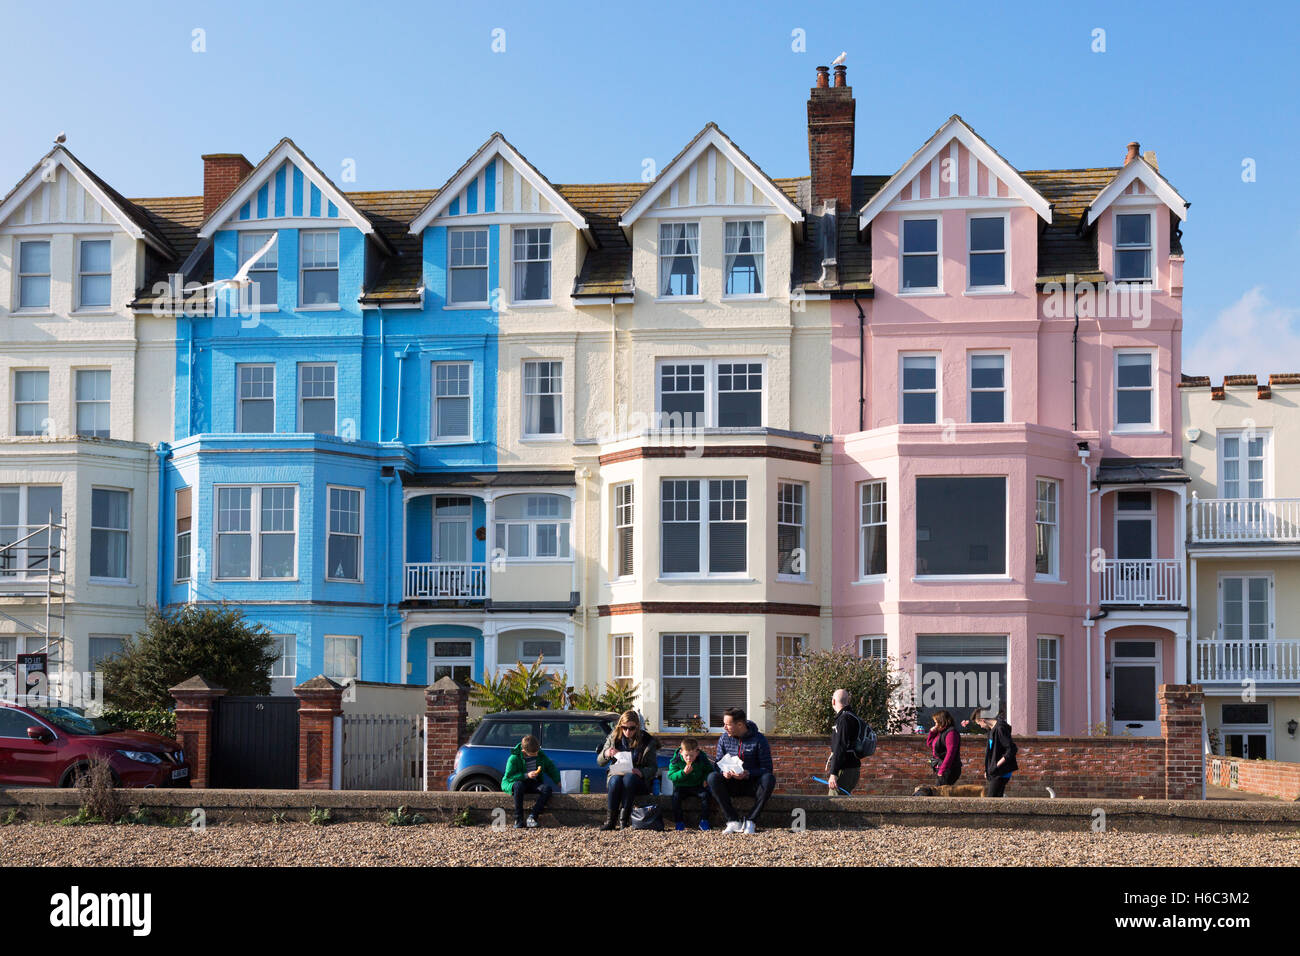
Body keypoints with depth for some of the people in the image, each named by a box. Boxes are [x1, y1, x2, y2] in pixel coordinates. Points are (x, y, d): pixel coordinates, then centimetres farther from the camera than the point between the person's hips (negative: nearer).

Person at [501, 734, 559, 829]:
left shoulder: (540, 755, -1)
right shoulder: (514, 758, -15)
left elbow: (550, 767, 15)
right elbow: (508, 777, -17)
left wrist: (558, 781, 9)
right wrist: (526, 775, -26)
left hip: (534, 784, 4)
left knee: (547, 788, -27)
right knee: (518, 785, -42)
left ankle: (532, 817, -31)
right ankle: (518, 819, -35)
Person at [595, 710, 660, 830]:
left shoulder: (647, 741, -2)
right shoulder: (614, 738, 5)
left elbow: (653, 768, -2)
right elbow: (599, 762, 8)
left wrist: (641, 772, -24)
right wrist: (606, 754, -16)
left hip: (638, 778, -2)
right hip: (616, 774, 2)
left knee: (629, 778, -37)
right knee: (616, 780, -34)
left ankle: (624, 819, -32)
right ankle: (610, 820, -29)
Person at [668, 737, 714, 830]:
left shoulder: (702, 760, -7)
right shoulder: (676, 761, -12)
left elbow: (710, 770, 10)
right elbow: (671, 776, -15)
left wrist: (705, 779, -10)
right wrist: (683, 773, -29)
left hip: (697, 786, 1)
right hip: (681, 786, -1)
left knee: (704, 794, -24)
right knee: (676, 796, -28)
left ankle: (704, 821, -12)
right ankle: (679, 822, -13)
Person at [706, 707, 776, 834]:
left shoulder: (759, 740, -8)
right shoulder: (724, 739, 2)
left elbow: (767, 768, -11)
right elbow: (718, 763, 4)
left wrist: (747, 774, -28)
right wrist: (724, 772, -21)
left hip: (753, 785, -2)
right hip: (732, 785, 2)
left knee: (769, 778, -34)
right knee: (713, 777, -27)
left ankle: (751, 821, -26)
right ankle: (733, 822, -26)